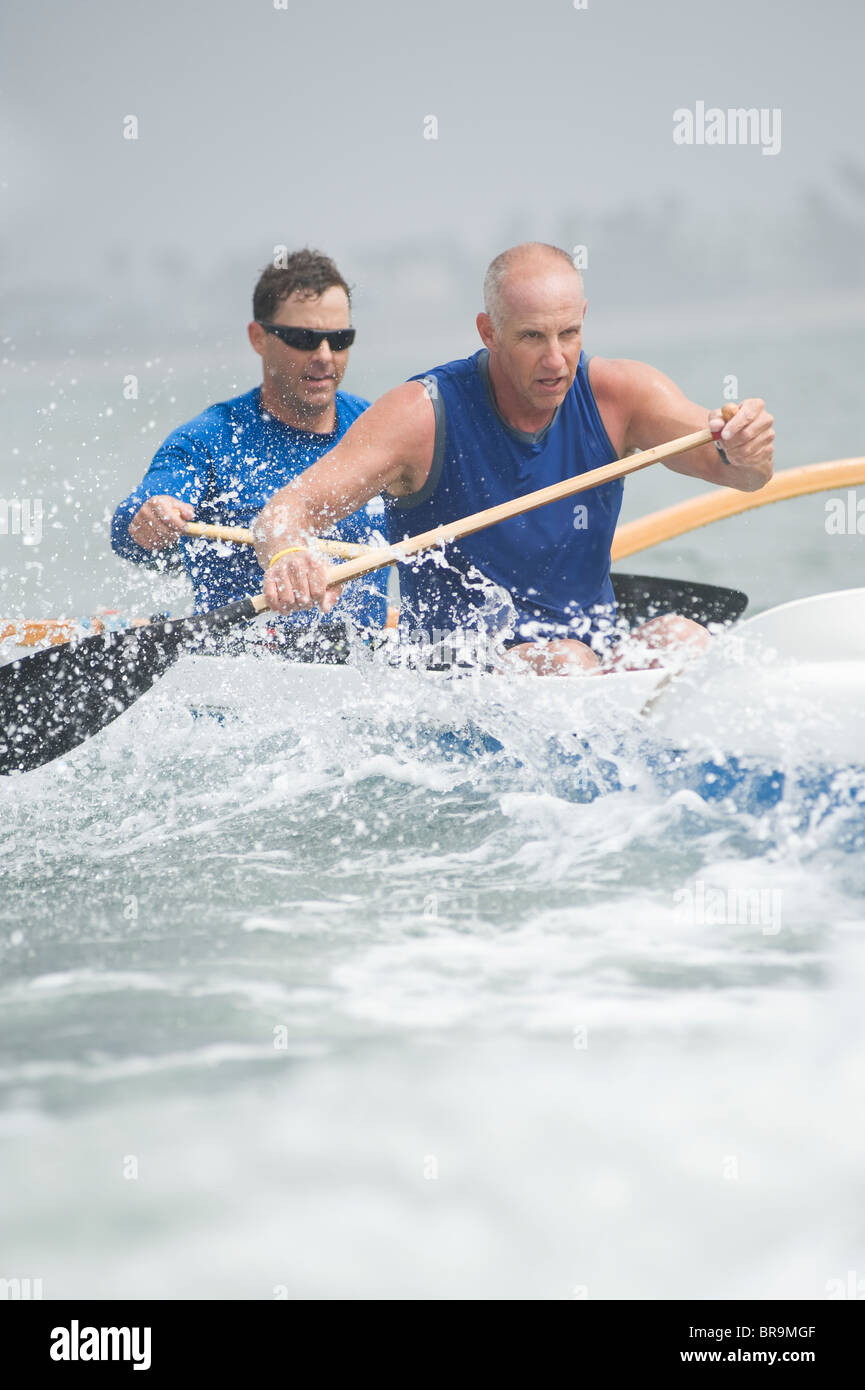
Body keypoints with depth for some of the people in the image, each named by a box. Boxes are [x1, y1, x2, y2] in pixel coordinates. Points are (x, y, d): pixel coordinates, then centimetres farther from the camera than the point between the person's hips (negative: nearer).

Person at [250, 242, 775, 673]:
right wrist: (288, 557, -40)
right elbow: (289, 509, -15)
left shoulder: (614, 393, -2)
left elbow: (739, 469, -13)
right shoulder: (424, 414, -10)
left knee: (680, 639, -27)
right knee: (565, 661, -33)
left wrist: (744, 452, -39)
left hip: (596, 658, 3)